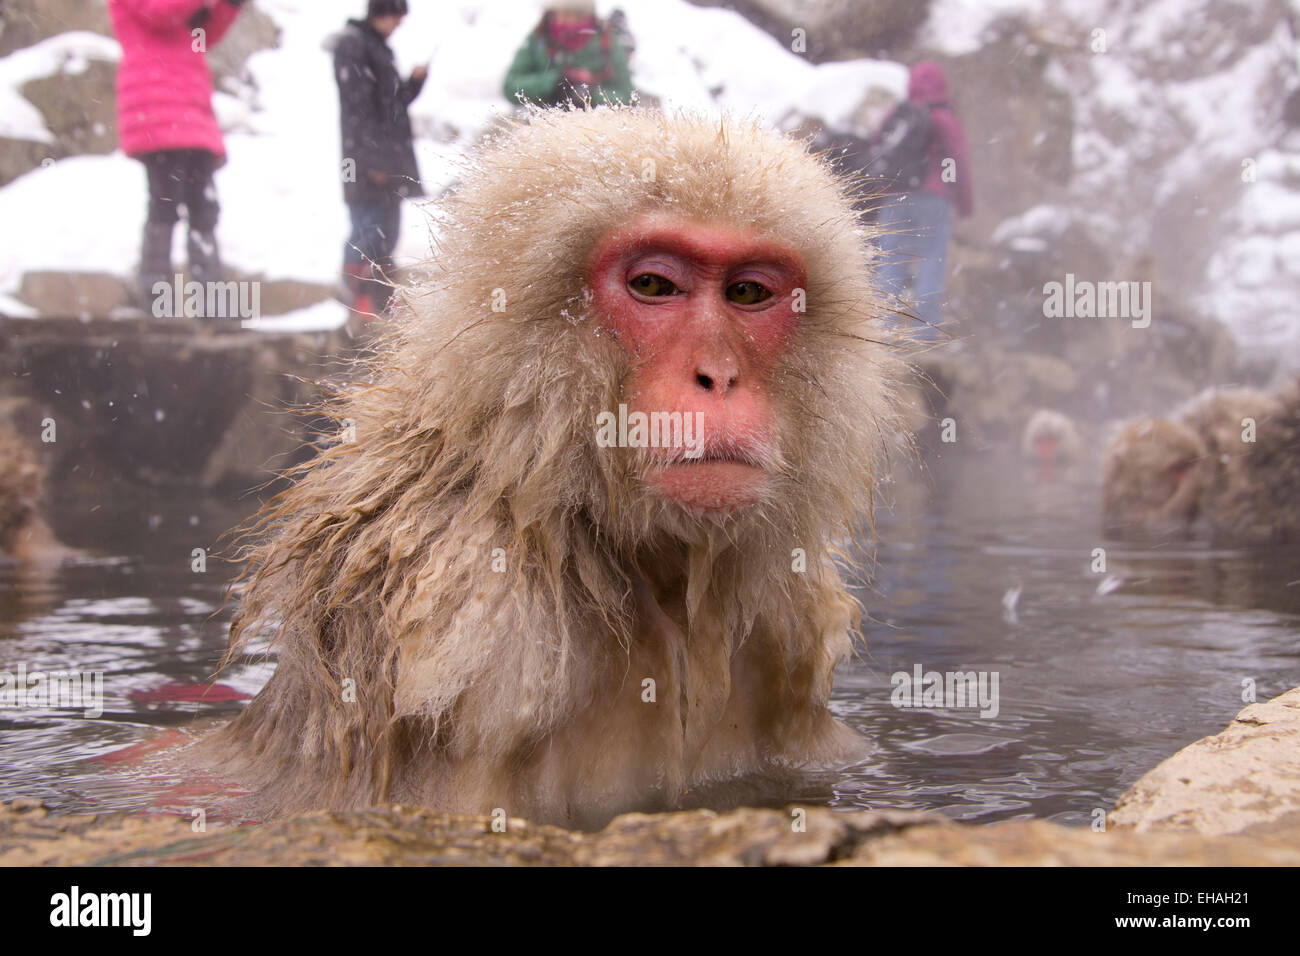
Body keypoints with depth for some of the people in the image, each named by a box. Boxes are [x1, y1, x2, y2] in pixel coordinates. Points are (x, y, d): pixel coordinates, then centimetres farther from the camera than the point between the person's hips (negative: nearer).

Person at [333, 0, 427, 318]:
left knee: (387, 234, 10)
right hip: (369, 161, -9)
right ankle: (361, 301, -7)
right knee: (371, 231, -11)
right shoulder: (351, 44, -9)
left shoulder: (379, 46, 19)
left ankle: (381, 303, 16)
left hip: (389, 160, 9)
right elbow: (359, 106, -16)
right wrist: (375, 160, -20)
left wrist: (415, 81, 3)